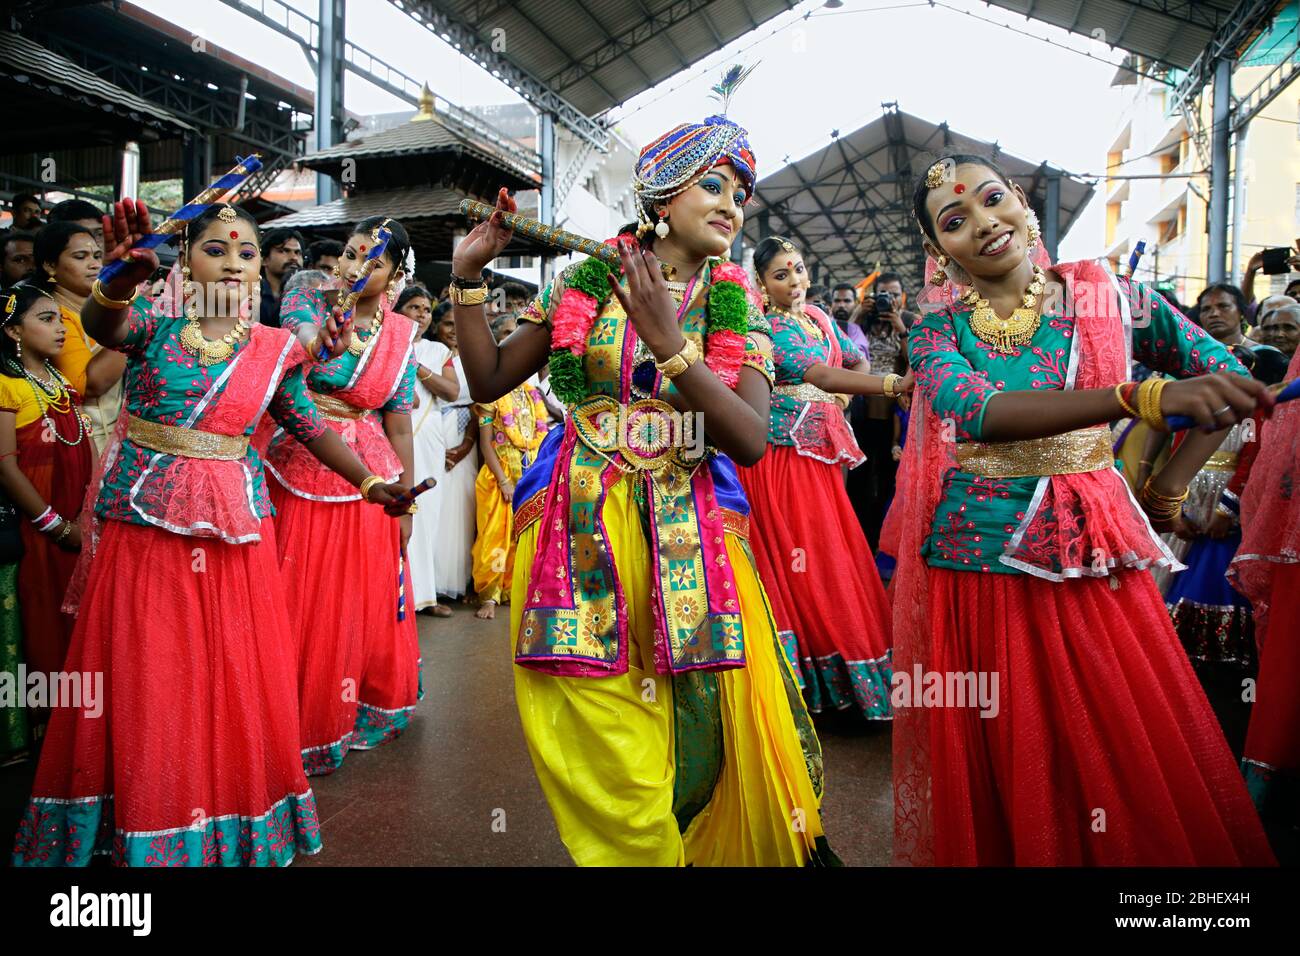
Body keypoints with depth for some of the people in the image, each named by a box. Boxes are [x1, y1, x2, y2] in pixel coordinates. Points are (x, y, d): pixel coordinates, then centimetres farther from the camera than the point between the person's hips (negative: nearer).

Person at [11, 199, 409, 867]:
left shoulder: (272, 348, 5)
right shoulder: (154, 321, -1)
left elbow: (309, 427, 11)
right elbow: (101, 325, -23)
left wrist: (372, 484, 6)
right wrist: (121, 279, -45)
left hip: (233, 532, 2)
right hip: (140, 523, -1)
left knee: (232, 682, 7)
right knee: (144, 686, 5)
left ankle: (233, 824, 26)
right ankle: (148, 827, 24)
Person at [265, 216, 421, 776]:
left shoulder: (400, 333, 3)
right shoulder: (306, 303, -1)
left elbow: (399, 423, 5)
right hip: (299, 473, -1)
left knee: (364, 605, 9)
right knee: (300, 602, 3)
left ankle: (353, 714, 31)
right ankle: (300, 725, 21)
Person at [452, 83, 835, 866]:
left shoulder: (736, 307, 6)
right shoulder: (586, 285, 7)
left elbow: (751, 440, -9)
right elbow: (488, 381, 9)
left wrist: (671, 344, -19)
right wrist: (468, 275, 1)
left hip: (688, 535, 1)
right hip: (582, 530, 0)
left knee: (702, 732, 5)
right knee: (605, 744, 0)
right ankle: (631, 847, 25)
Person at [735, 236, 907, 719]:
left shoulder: (818, 316, 14)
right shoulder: (766, 330, -11)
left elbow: (855, 361, 24)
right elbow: (822, 376, -24)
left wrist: (840, 400, 2)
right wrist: (894, 384, -34)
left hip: (821, 449, 7)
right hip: (784, 451, -7)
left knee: (831, 554, 9)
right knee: (795, 557, -4)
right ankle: (813, 677, 5)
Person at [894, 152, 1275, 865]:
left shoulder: (1107, 296, 2)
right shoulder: (937, 329, -1)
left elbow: (1228, 377, 11)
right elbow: (977, 411, -22)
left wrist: (1168, 488, 3)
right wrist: (1142, 397, -34)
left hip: (1093, 554, 1)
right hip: (976, 559, -1)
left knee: (1132, 758, 4)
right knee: (1004, 767, 7)